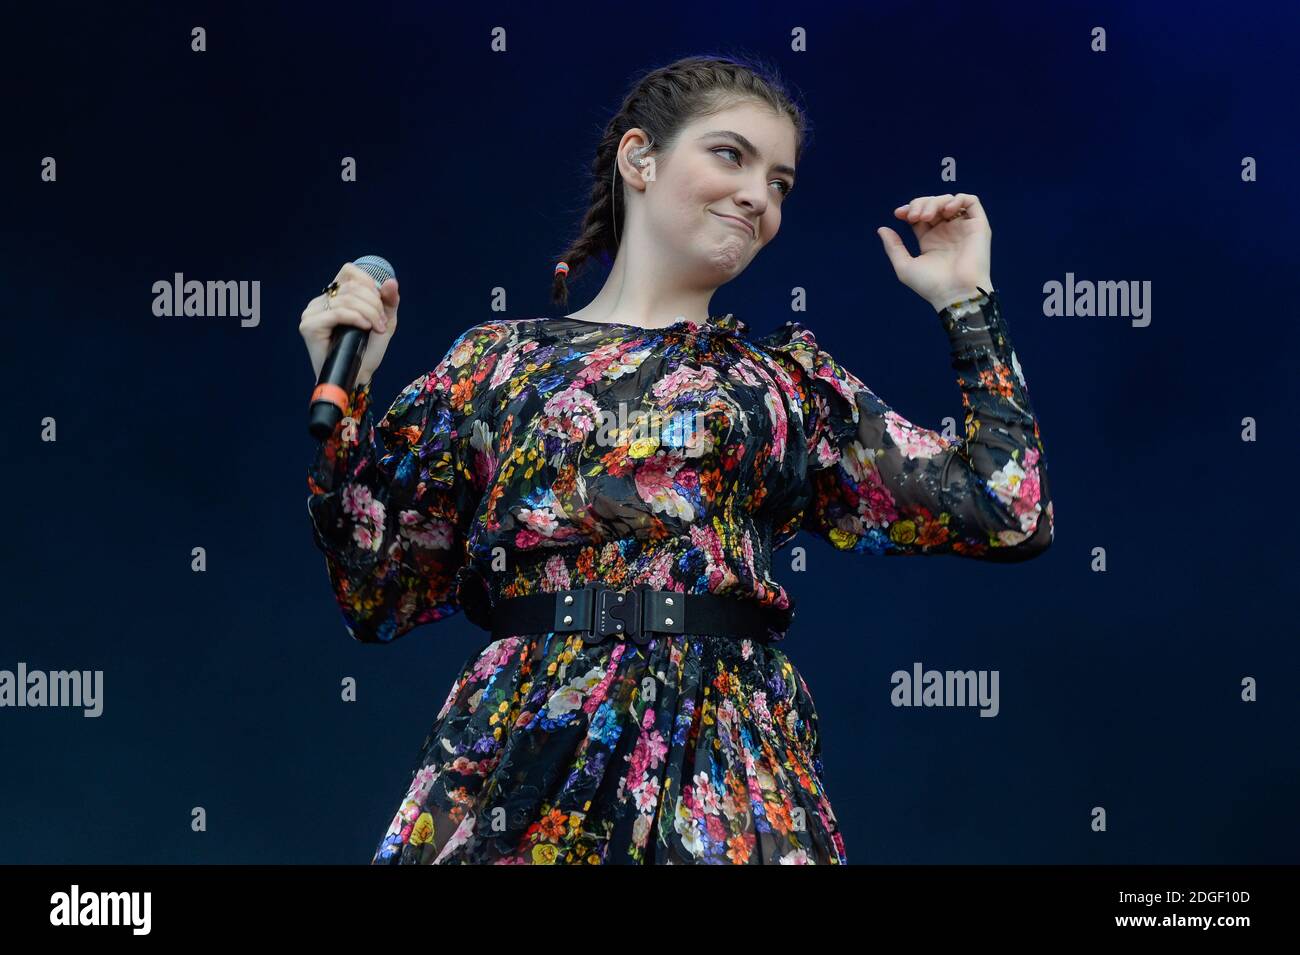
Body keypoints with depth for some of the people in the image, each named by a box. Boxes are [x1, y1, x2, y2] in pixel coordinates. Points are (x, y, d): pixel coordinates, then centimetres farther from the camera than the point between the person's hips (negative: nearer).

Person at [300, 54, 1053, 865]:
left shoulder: (791, 377, 13)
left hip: (732, 767, 1)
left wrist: (968, 300, 11)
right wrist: (343, 402, -1)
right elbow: (381, 598, 8)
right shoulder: (497, 361, 10)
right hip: (519, 756, -1)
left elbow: (1009, 513, 5)